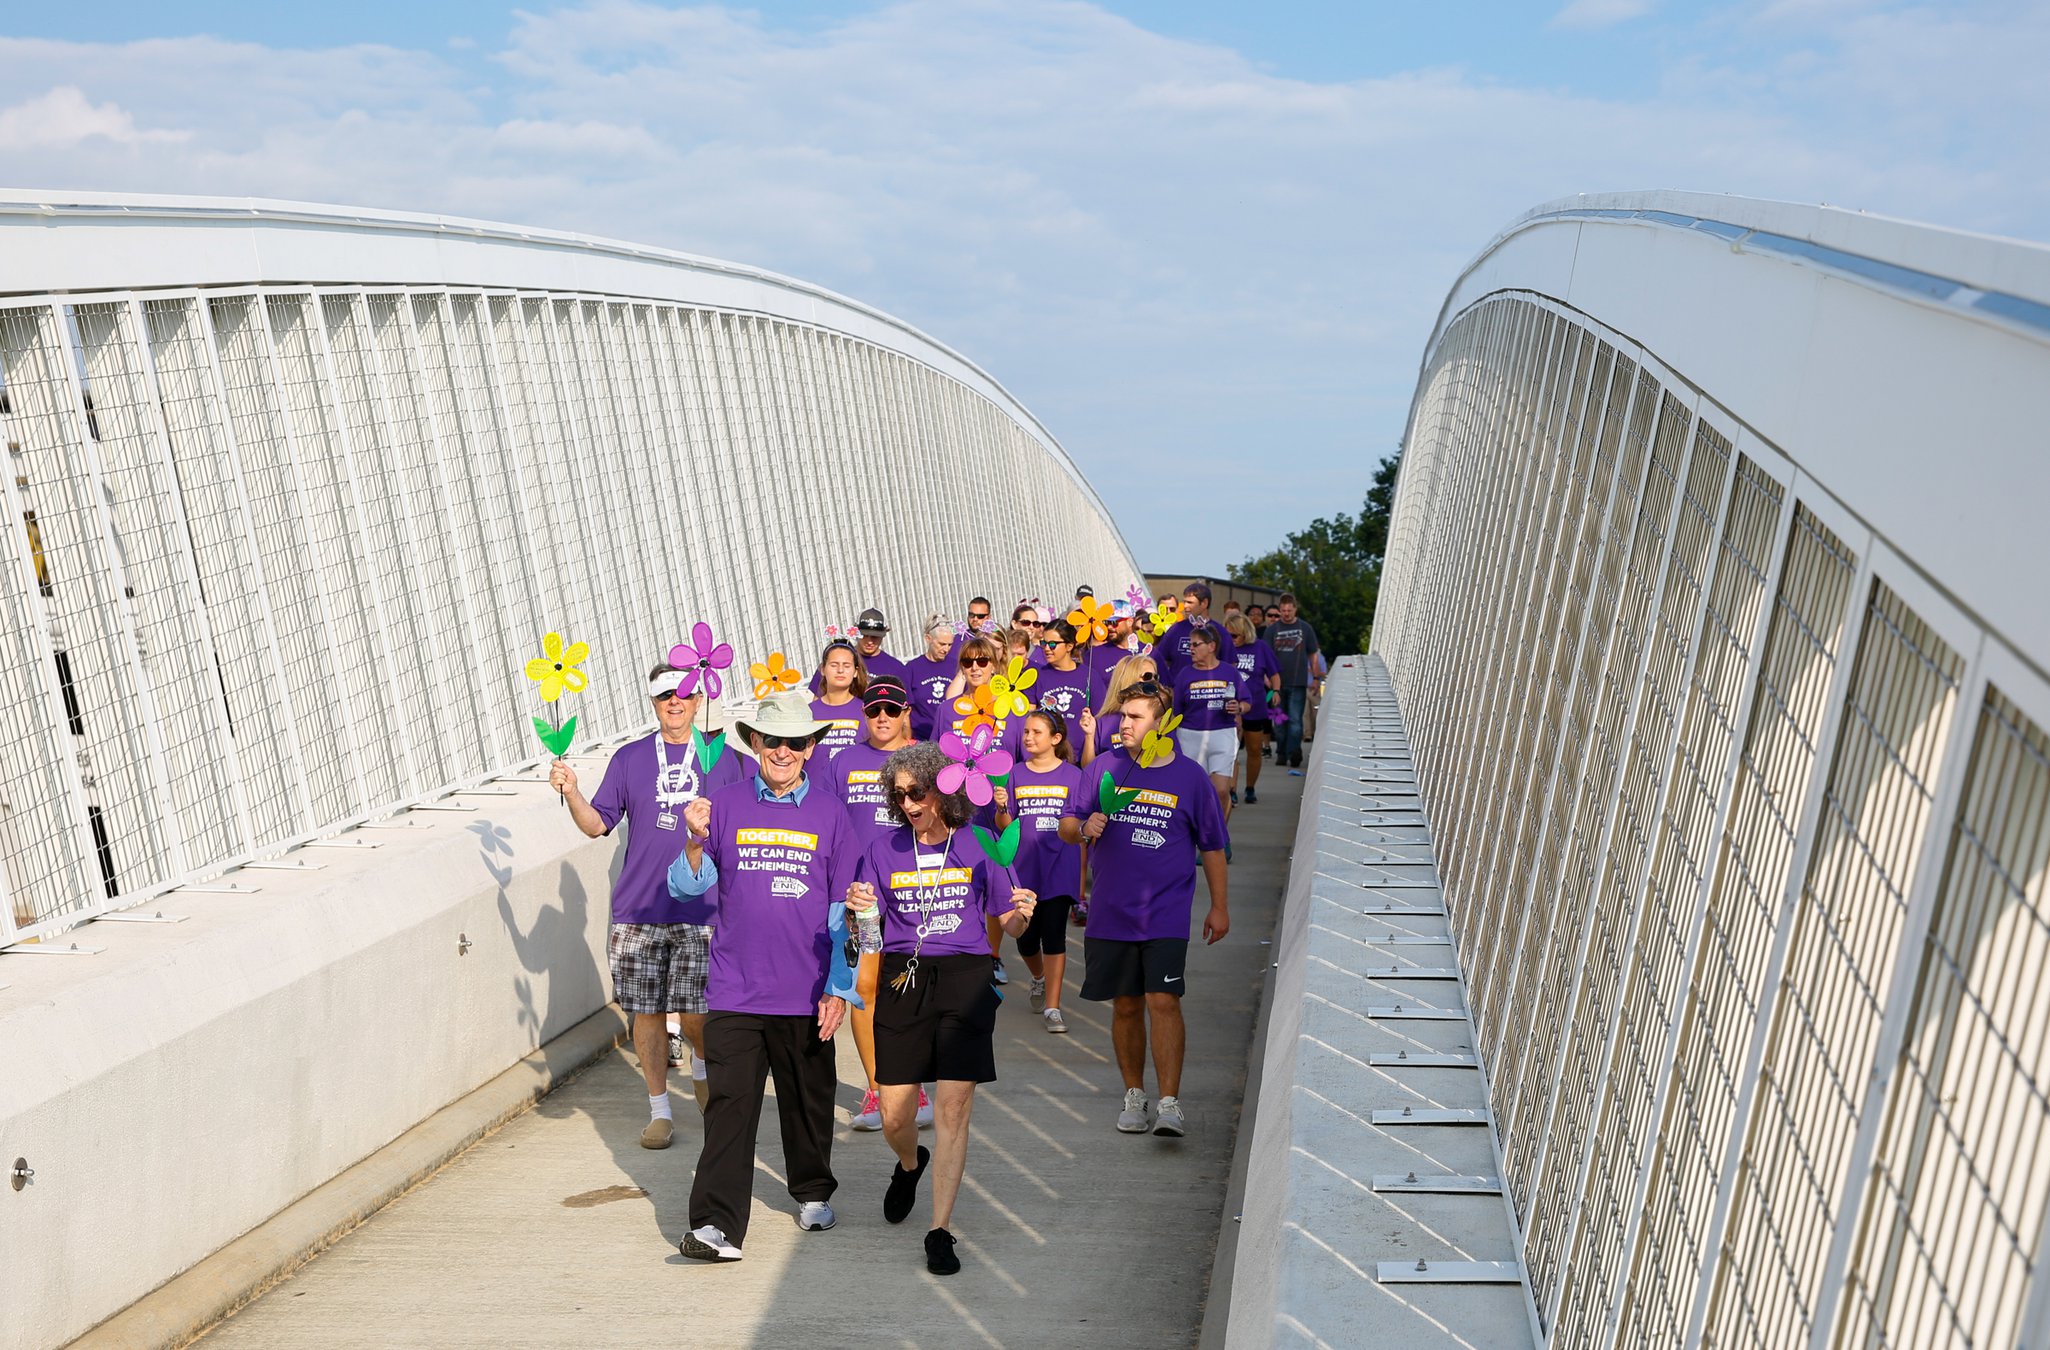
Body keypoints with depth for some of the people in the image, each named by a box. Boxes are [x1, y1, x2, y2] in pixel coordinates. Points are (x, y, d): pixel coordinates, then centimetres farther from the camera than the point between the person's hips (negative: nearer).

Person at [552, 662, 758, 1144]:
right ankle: (659, 1111, 19)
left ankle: (701, 1067, 29)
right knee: (647, 1012, 4)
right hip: (638, 910, 2)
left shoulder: (726, 757, 6)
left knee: (696, 1014, -5)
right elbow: (597, 824, 7)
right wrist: (571, 793, -9)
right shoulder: (629, 759, 10)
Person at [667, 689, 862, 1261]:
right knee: (729, 1106, -7)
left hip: (805, 993, 1)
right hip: (734, 991, -1)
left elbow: (843, 910, 6)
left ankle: (813, 1192, 36)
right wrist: (696, 842, -18)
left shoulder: (829, 814, 4)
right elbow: (688, 886, 2)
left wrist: (839, 988, 1)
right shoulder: (725, 805, 3)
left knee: (809, 1100, 14)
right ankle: (717, 1226, -8)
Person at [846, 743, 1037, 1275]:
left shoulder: (978, 847, 4)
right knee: (894, 1117, 3)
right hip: (902, 978, 2)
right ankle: (910, 1165, 39)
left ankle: (940, 1232, 2)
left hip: (965, 978, -2)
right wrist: (858, 911, -15)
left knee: (955, 1109, -7)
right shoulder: (884, 850, 8)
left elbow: (1009, 924, 9)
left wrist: (1022, 914, -14)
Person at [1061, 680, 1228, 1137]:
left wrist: (1219, 907, 9)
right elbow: (1066, 826, 10)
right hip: (1110, 912, 3)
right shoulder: (1105, 768, 5)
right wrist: (1084, 828, -14)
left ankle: (1170, 1104, -11)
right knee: (1125, 1006, 9)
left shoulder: (1190, 776, 1)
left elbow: (1212, 846, 9)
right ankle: (1134, 1096, 23)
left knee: (1163, 1002, -13)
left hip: (1166, 914, -2)